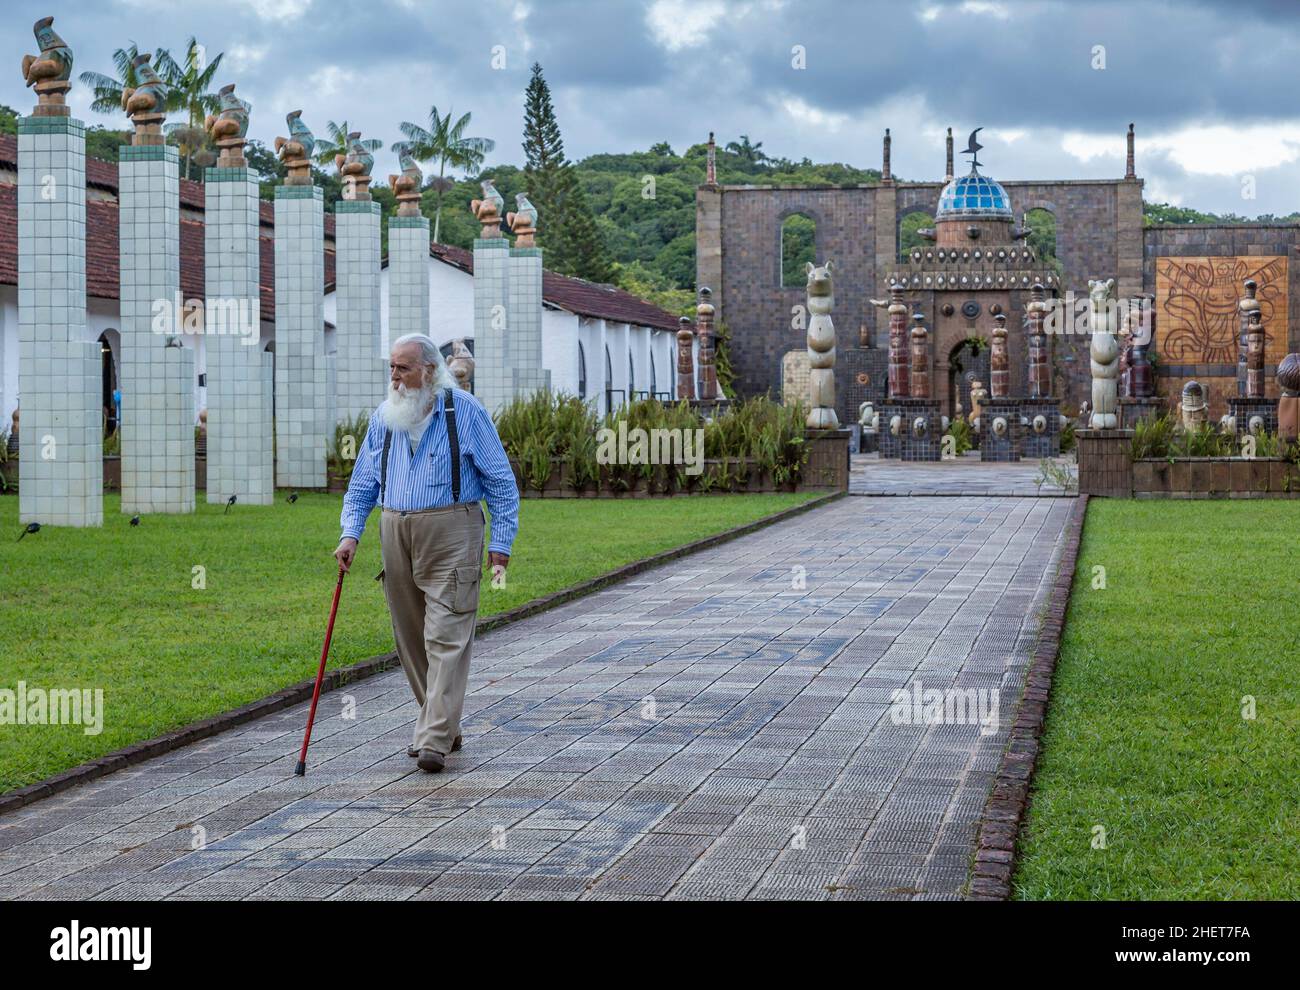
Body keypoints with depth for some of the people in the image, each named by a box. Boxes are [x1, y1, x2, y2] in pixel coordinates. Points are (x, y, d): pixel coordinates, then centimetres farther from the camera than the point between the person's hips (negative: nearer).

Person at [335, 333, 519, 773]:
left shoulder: (465, 411, -4)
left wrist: (501, 541, -5)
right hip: (396, 535, 6)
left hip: (450, 537, -6)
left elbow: (500, 480, -1)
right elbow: (363, 482, 15)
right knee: (410, 638, 9)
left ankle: (435, 740, -14)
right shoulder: (384, 416, 10)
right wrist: (351, 533, 1)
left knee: (446, 637, -11)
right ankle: (443, 726, 23)